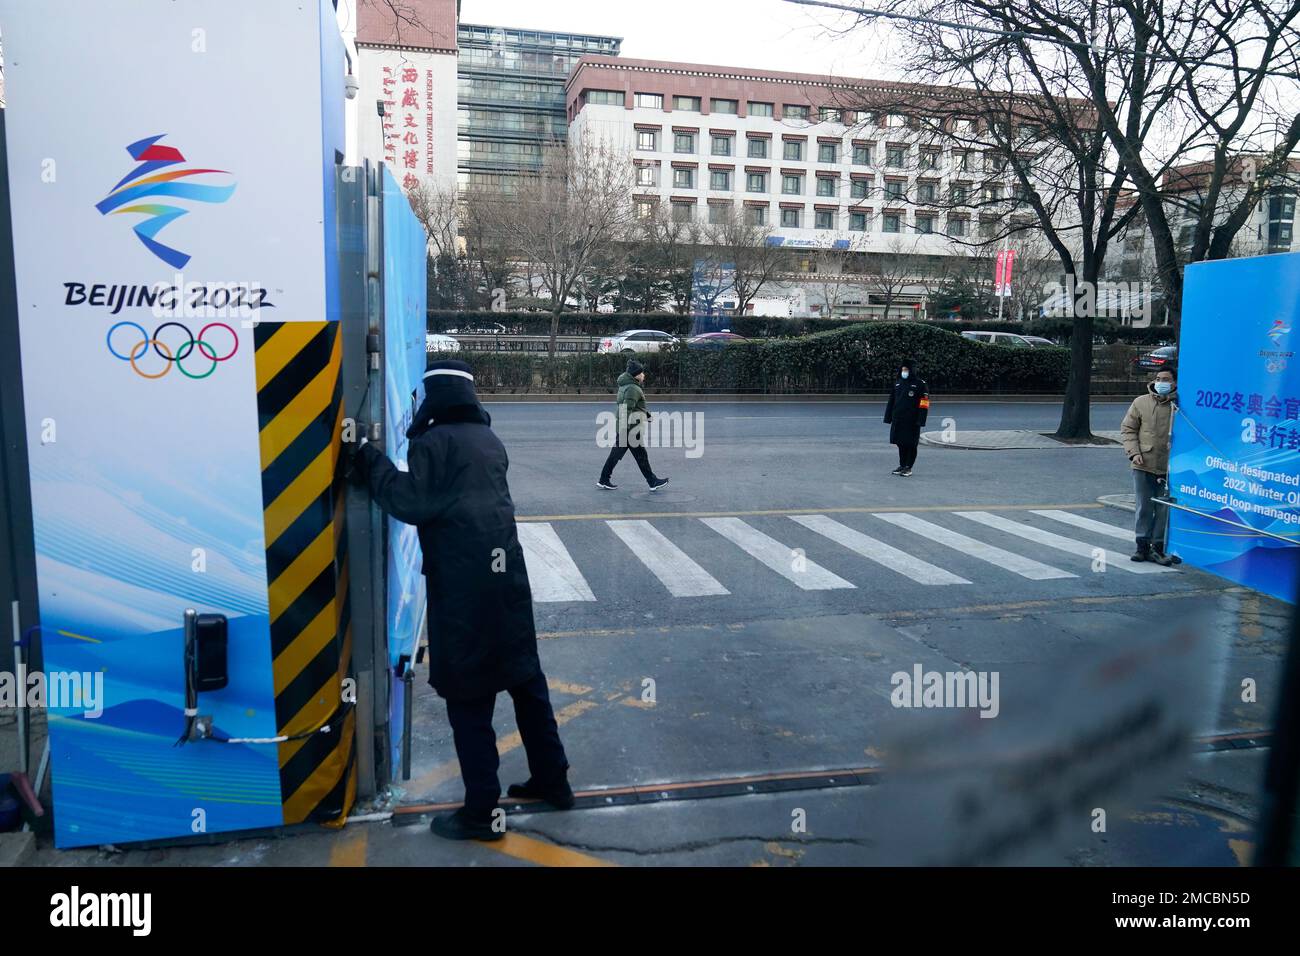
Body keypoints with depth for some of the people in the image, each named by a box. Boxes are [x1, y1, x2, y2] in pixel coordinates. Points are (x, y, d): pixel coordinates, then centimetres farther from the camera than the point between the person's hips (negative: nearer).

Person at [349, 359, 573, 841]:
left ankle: (481, 813, 13)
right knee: (525, 680, 17)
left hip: (463, 588, -7)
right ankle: (552, 780, 30)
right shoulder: (489, 439, 14)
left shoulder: (433, 443, -9)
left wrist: (372, 463, -3)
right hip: (506, 575, 7)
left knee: (469, 698, 3)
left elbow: (411, 504, -14)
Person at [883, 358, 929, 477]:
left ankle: (908, 468, 9)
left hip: (912, 421, -5)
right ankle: (902, 465, 21)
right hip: (898, 420, 5)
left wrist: (920, 421, -15)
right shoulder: (898, 383, 12)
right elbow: (891, 401, 15)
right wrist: (888, 418, 11)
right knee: (900, 444, 10)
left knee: (911, 445, 2)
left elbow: (924, 404, -10)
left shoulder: (920, 384, -6)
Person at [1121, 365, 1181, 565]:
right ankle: (1143, 545, 15)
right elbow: (1127, 429, 9)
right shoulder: (1141, 402, 4)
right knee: (1144, 507, 6)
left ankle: (1158, 547, 14)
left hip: (1169, 468, -1)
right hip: (1144, 466, 1)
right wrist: (1134, 452, -3)